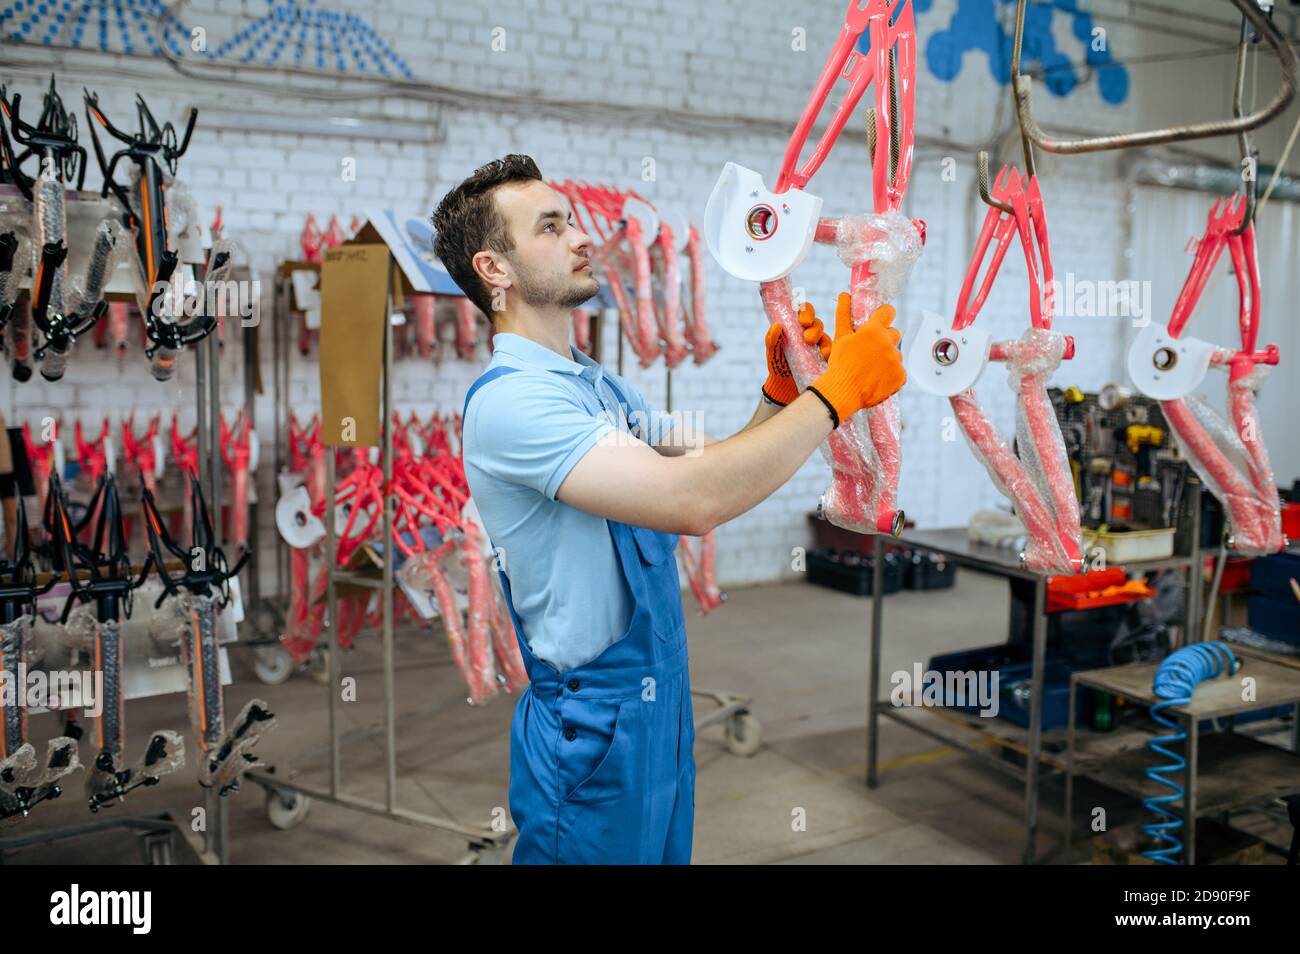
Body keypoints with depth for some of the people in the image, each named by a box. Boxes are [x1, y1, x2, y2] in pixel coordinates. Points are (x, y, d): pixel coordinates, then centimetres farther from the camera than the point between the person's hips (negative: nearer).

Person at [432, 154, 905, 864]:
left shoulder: (598, 383, 8)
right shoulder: (506, 399, -22)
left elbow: (715, 463, 10)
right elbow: (691, 501, -33)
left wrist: (780, 392, -7)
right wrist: (836, 393, -25)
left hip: (660, 698, 9)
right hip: (593, 727, -8)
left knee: (666, 852, 21)